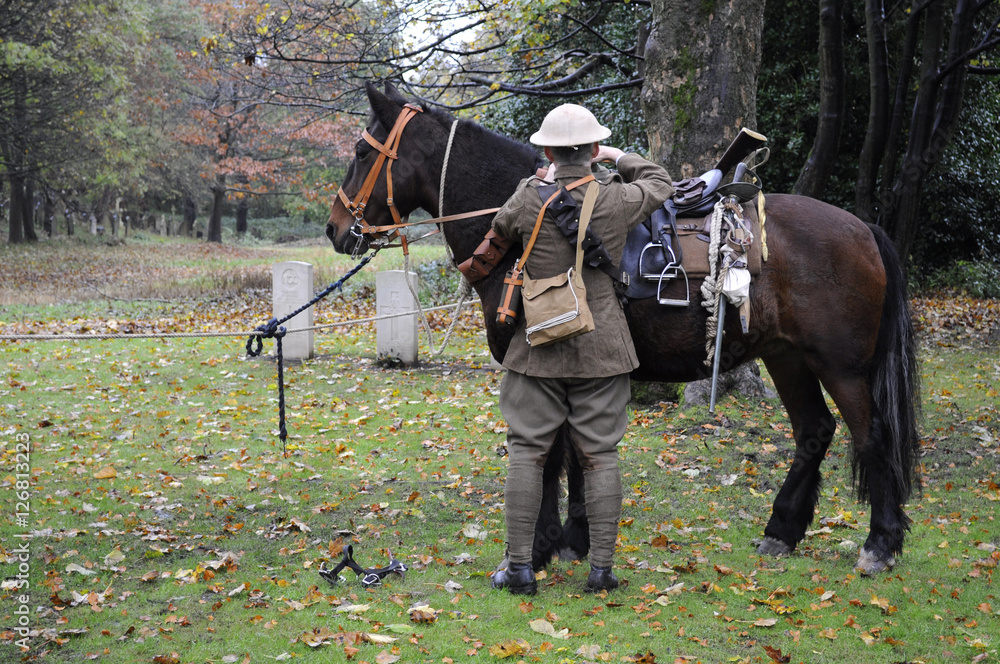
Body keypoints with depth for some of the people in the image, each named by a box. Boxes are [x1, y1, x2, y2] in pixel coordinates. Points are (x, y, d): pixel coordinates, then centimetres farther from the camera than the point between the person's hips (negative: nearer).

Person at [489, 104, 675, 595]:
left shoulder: (528, 201, -10)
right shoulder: (618, 201, -7)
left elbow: (501, 227, 14)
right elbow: (659, 183, 15)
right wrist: (620, 159, 28)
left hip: (538, 346, -1)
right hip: (602, 350, 1)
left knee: (526, 452, 6)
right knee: (600, 456, 7)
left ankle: (518, 567, 6)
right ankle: (601, 567, 9)